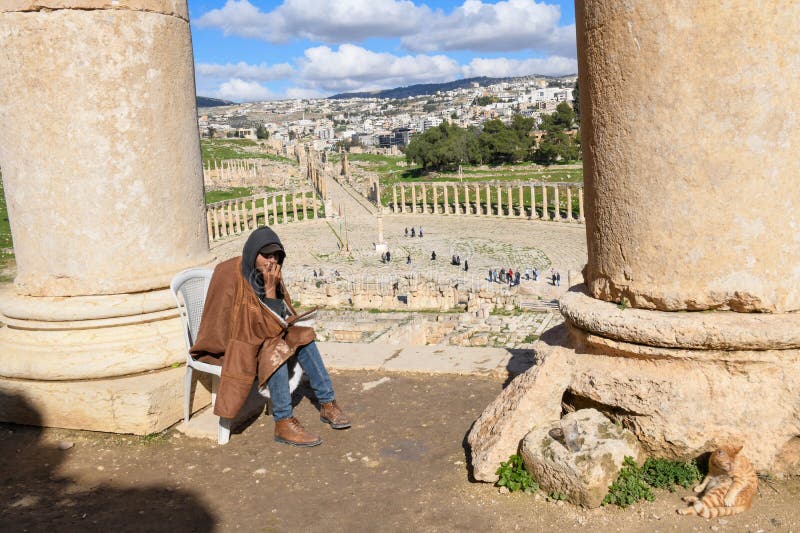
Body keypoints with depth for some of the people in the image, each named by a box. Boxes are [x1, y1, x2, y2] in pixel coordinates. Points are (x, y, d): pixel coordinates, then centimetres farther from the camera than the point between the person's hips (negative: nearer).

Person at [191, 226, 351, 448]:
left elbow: (280, 319, -3)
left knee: (303, 339, -5)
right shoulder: (231, 275, -25)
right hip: (222, 344, -8)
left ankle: (328, 404, 0)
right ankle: (284, 423, -26)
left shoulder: (268, 273, -3)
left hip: (256, 335, 8)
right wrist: (270, 289, -27)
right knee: (275, 351, -30)